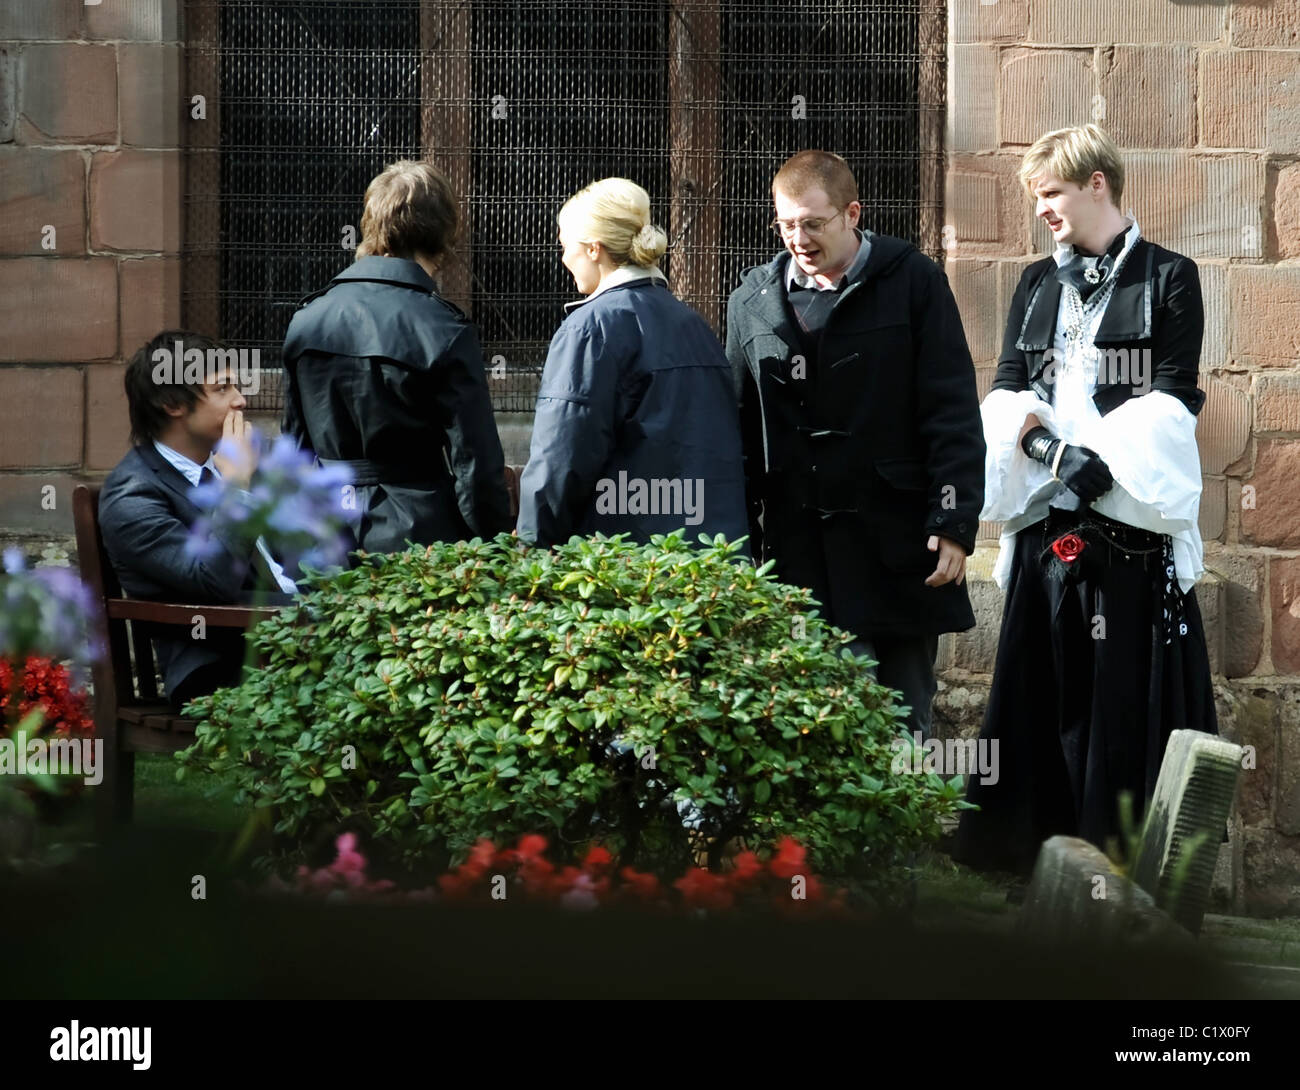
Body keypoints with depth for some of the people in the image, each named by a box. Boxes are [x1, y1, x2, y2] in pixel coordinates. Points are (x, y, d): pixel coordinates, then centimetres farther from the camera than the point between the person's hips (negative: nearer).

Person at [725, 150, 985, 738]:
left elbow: (953, 413, -3)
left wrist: (954, 523, -9)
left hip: (893, 543, -3)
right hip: (793, 550, 3)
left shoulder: (913, 282, 0)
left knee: (901, 721, 4)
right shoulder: (754, 298, 11)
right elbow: (739, 420, 13)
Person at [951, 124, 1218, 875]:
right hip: (1046, 518, 5)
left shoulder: (1167, 279, 3)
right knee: (1045, 681, 3)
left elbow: (1174, 397, -5)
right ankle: (1038, 850, 8)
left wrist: (1104, 460, -17)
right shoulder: (1038, 286, 18)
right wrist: (1045, 442, -9)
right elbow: (1005, 392, 11)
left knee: (1130, 686, -6)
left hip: (1133, 513, -5)